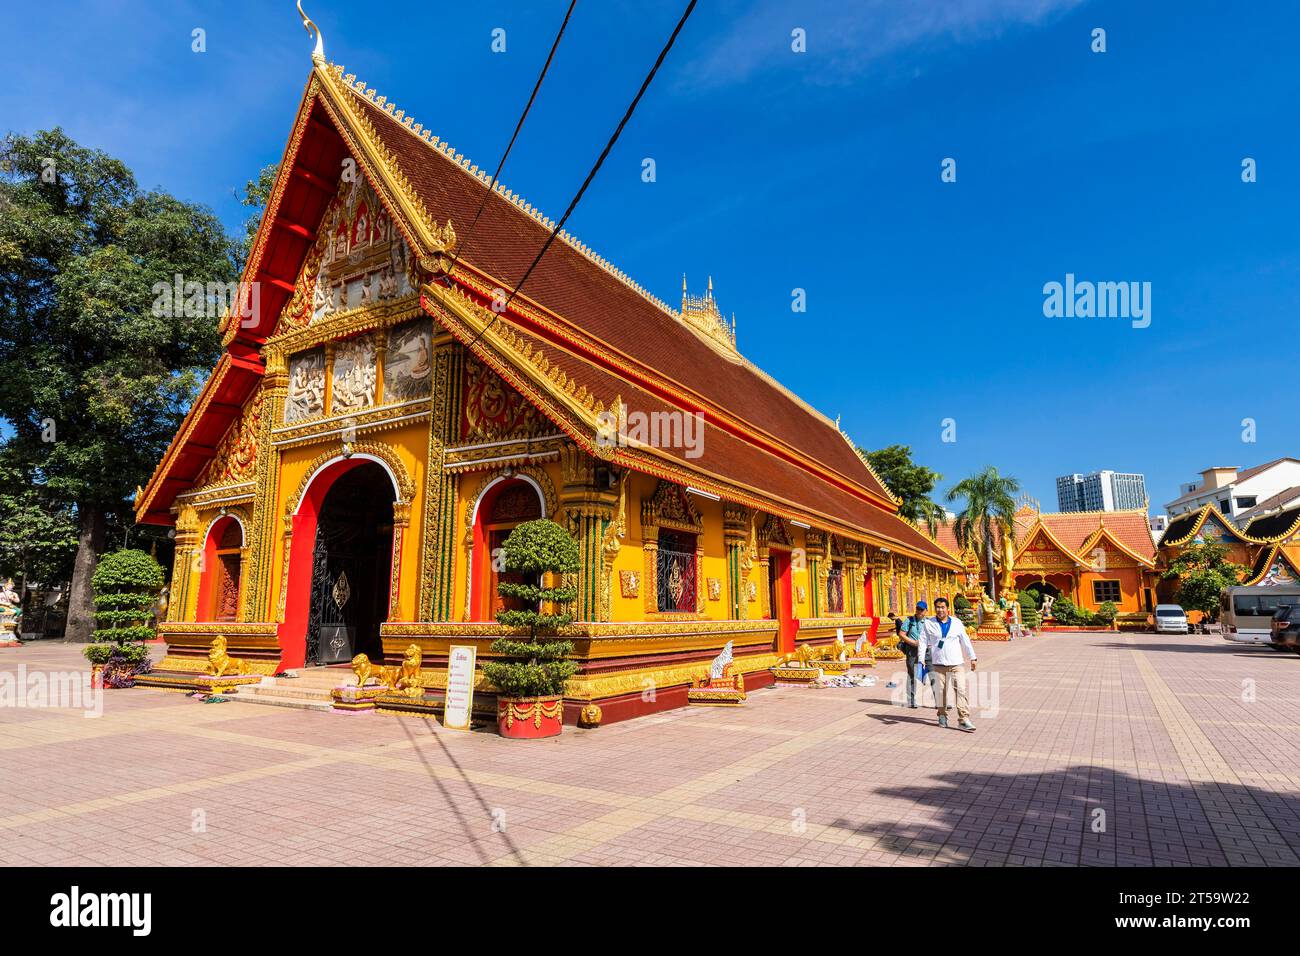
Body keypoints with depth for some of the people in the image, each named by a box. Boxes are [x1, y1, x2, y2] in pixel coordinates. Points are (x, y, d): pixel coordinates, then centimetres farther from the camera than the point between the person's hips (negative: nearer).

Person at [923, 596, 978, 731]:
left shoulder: (957, 623, 5)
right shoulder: (929, 624, 2)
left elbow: (965, 641, 12)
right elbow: (924, 642, 2)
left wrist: (972, 658, 14)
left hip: (957, 663, 0)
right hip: (938, 663, 0)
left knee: (961, 689, -9)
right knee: (940, 691, 6)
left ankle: (963, 719, -9)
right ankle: (942, 715, 24)